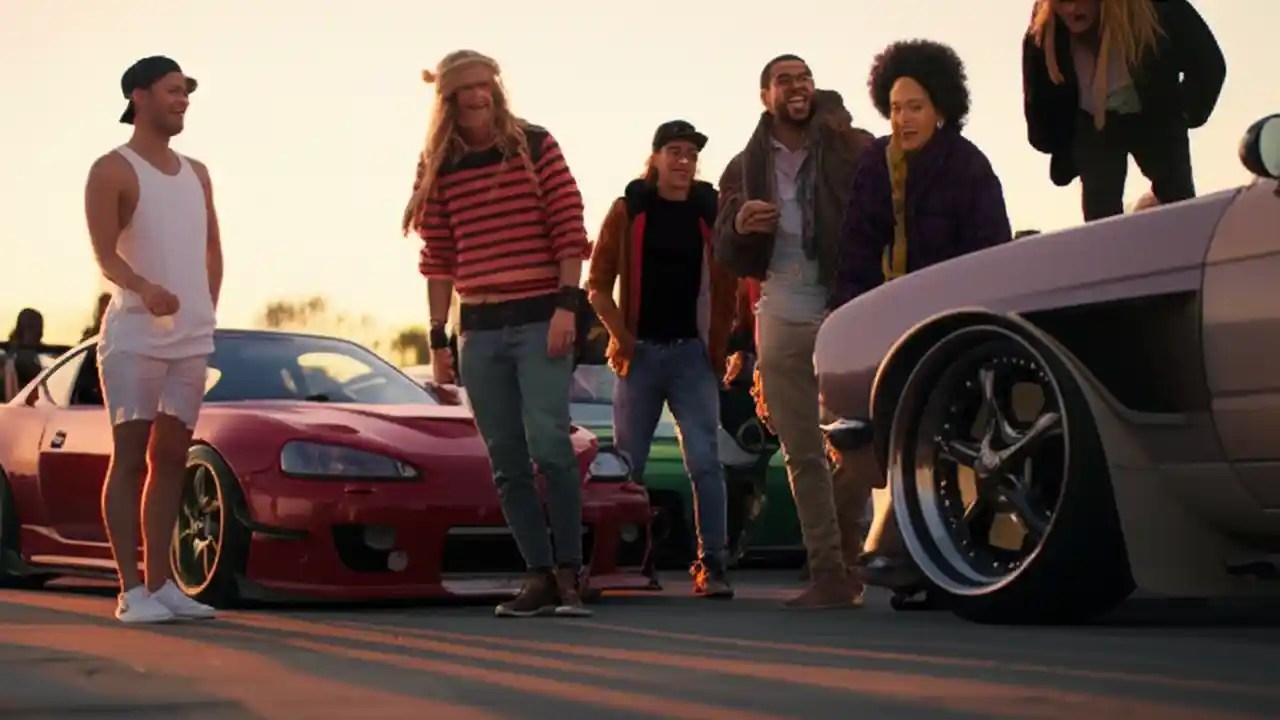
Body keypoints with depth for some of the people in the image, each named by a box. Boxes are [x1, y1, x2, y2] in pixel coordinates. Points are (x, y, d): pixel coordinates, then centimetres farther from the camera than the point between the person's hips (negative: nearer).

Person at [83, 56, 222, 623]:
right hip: (134, 336, -6)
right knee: (129, 456, -5)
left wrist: (206, 310, 12)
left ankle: (160, 582, 12)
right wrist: (144, 288, -34)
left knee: (171, 458, 7)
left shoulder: (197, 175, 17)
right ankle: (130, 591, -5)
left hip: (191, 338, 6)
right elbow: (104, 251, -16)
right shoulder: (113, 171, -4)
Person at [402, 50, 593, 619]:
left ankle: (569, 574, -6)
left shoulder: (536, 147, 1)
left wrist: (567, 306, -11)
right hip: (478, 330, 4)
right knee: (507, 462, 3)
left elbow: (570, 231, -3)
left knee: (549, 446, -14)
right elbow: (438, 261, 9)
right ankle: (539, 576, 10)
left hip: (540, 321, -4)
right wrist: (437, 338, 6)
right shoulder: (437, 168, 9)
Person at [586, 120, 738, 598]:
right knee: (626, 465, 6)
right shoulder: (628, 210, 3)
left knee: (704, 462, -8)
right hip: (640, 352, 0)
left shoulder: (711, 212, 5)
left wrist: (720, 341, -3)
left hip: (693, 353, 0)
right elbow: (598, 283, 2)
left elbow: (727, 283, 6)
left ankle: (712, 564, -8)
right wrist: (620, 335, -7)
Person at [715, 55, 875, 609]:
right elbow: (728, 258, 11)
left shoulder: (851, 150, 1)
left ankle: (849, 562, 6)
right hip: (782, 322, 4)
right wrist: (739, 227, -8)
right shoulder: (745, 168, 11)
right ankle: (828, 572, 11)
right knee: (802, 455, 5)